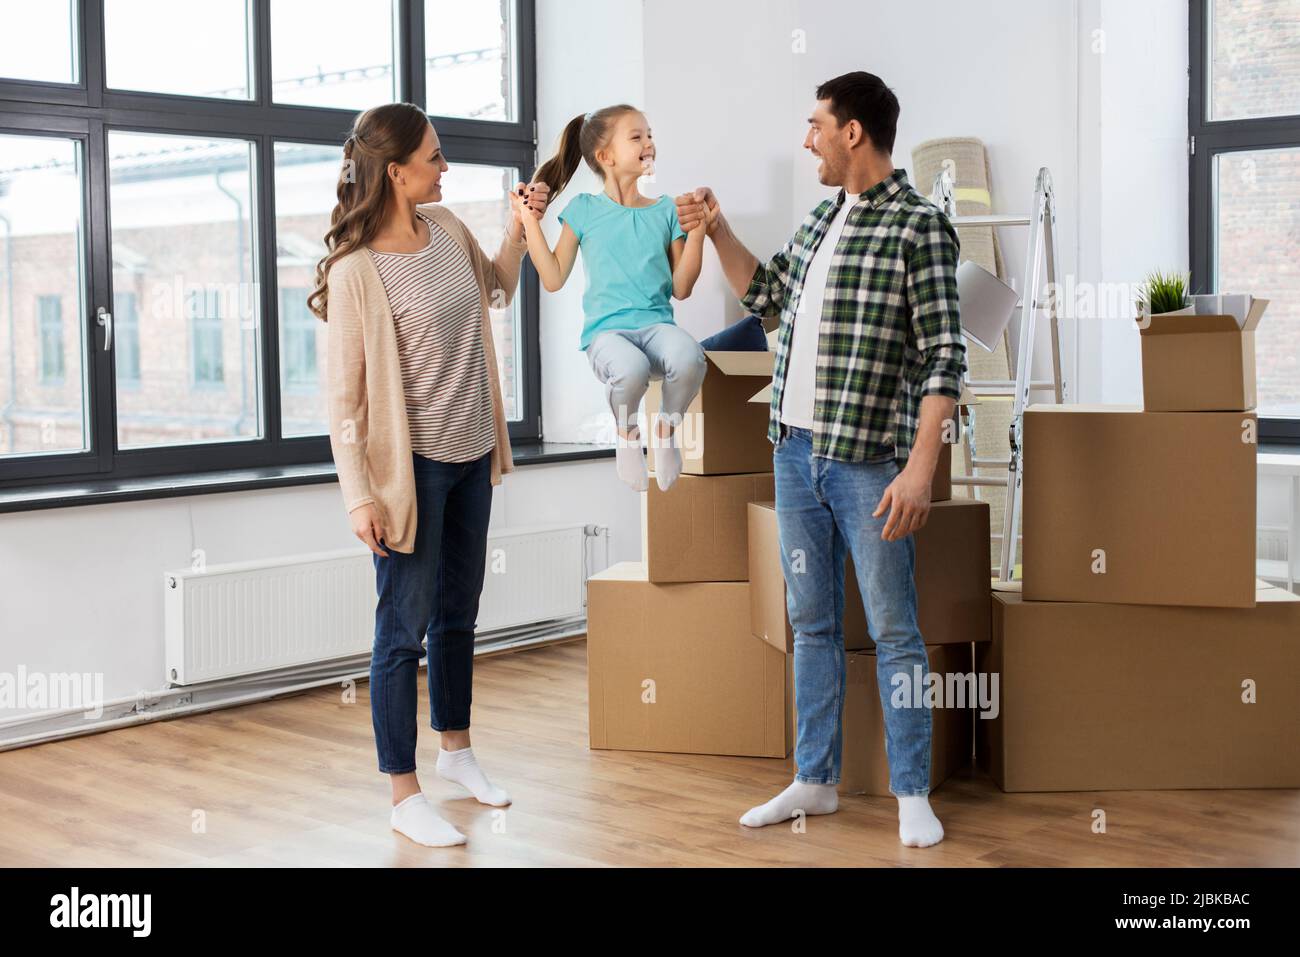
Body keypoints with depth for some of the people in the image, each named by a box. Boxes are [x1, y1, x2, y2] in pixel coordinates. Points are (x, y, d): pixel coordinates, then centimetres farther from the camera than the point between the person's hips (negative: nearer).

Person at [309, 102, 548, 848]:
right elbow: (346, 392, -16)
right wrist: (359, 495, -19)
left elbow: (496, 290, 24)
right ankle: (405, 795, 12)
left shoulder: (446, 226, 3)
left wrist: (519, 232, 6)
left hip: (471, 457, 7)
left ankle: (456, 750, 38)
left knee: (459, 615, 20)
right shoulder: (356, 270, -18)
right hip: (412, 466, -7)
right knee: (404, 630, 2)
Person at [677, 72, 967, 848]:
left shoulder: (918, 225, -10)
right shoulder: (823, 217, 13)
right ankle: (816, 782, 23)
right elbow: (767, 295, 29)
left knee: (893, 630, 1)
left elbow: (944, 357, -15)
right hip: (796, 453, 8)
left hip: (868, 461, -7)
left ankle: (913, 795, 11)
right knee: (812, 625, 13)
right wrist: (716, 232, 18)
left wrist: (921, 466, -21)